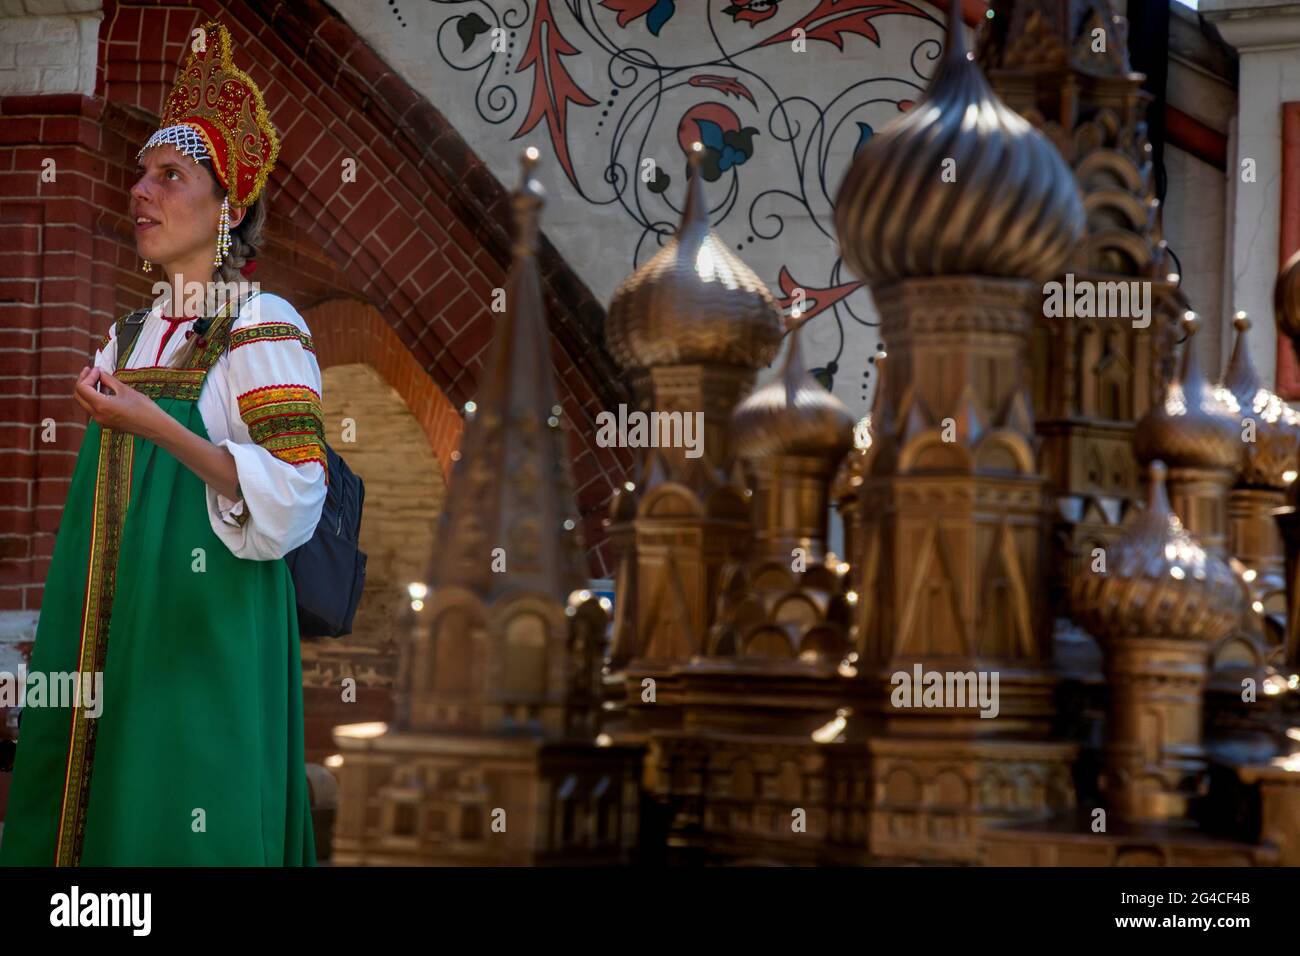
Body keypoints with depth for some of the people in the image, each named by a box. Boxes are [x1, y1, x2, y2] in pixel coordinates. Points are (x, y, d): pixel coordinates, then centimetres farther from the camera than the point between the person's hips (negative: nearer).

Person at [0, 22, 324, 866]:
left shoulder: (261, 328, -7)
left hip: (206, 633, -7)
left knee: (181, 830, -6)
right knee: (97, 813, 8)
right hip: (113, 638, 7)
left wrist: (157, 427, -23)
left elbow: (293, 500, -17)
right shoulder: (129, 338, 16)